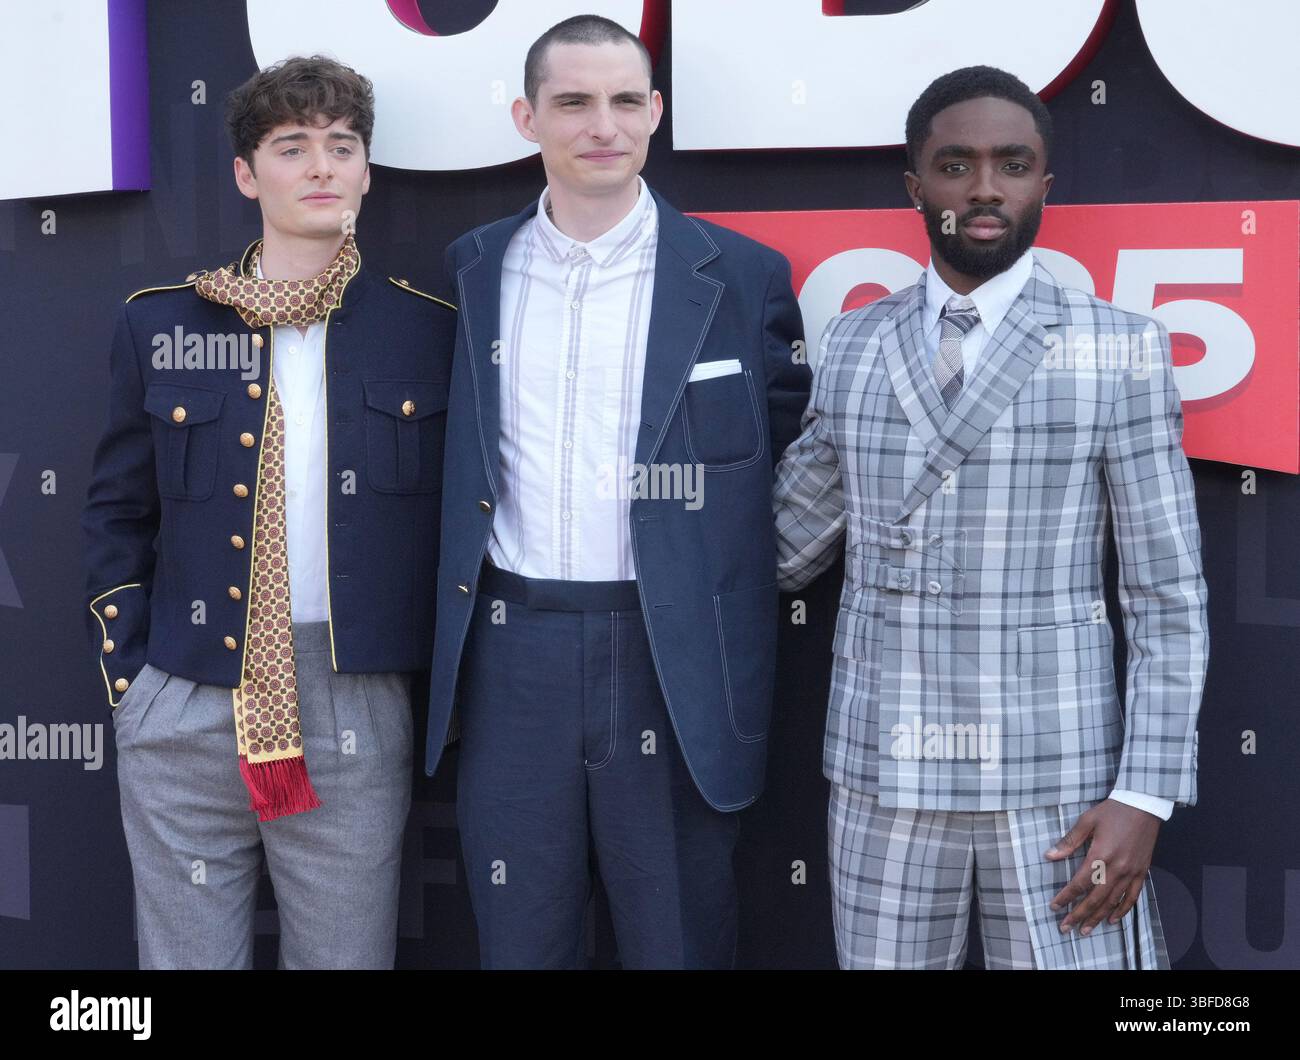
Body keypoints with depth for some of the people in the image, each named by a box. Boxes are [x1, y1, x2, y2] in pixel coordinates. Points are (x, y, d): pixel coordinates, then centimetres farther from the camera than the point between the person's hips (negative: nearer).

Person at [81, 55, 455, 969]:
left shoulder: (429, 330, 4)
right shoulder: (161, 323, 5)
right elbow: (117, 513, 11)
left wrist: (446, 681, 4)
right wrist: (126, 675, 4)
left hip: (357, 720, 0)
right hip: (183, 713, 1)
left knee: (346, 953, 8)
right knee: (189, 954, 9)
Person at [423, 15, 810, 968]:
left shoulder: (743, 274, 0)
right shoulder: (474, 268, 8)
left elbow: (792, 453, 7)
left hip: (672, 659, -2)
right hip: (512, 655, 2)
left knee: (680, 941, 8)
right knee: (518, 942, 13)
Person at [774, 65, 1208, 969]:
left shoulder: (1120, 351, -4)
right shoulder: (853, 347, 5)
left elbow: (1169, 597, -4)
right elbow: (789, 553, 12)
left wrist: (1145, 796, -12)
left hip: (1055, 782, -3)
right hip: (882, 778, 3)